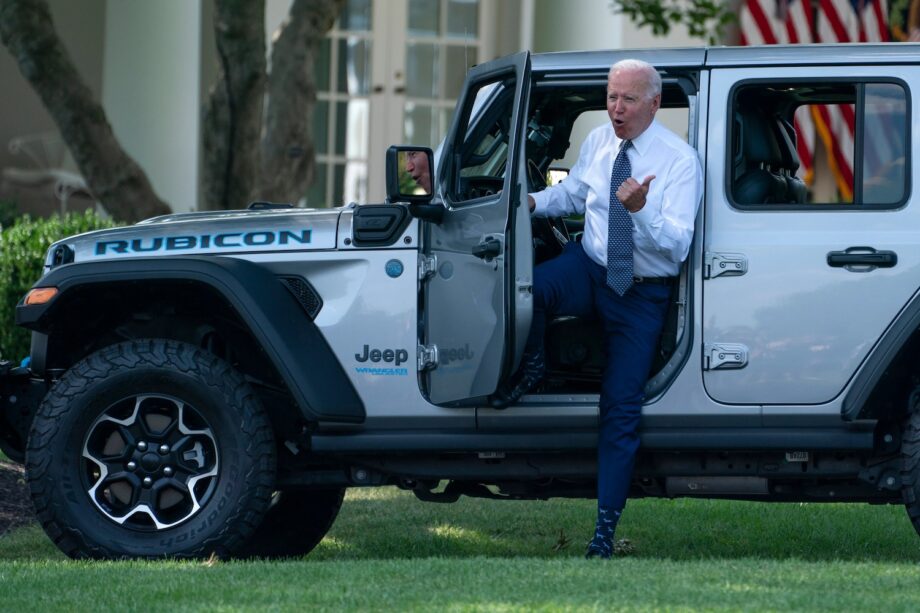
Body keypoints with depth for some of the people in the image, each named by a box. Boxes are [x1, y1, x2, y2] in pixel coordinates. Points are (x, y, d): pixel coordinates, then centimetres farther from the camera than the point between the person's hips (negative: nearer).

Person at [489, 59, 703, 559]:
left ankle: (606, 526, 1)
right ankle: (529, 369, 0)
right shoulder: (598, 143, 0)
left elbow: (678, 243, -23)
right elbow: (572, 193, 19)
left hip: (641, 295, -3)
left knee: (621, 407, -5)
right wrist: (534, 201, 0)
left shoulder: (681, 161, -15)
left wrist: (641, 210, -41)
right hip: (589, 268, 3)